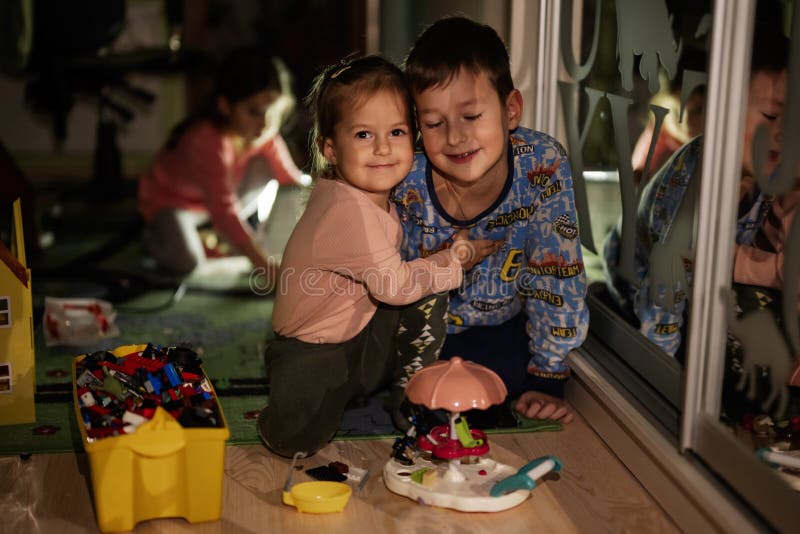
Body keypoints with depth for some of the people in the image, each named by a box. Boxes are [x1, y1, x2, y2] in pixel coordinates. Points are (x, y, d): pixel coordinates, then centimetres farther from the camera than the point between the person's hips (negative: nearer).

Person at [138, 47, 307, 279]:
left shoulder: (265, 134, -17)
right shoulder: (207, 141, -39)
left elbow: (292, 180, -8)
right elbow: (223, 209, -44)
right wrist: (263, 263, -49)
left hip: (217, 198, 6)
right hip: (170, 199, -6)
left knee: (266, 165, -15)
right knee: (186, 261, -32)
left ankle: (223, 235, -2)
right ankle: (155, 235, 3)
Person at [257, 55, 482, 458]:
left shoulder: (378, 199, 2)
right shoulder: (348, 209, -27)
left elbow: (393, 273, 9)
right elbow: (392, 285, -25)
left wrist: (442, 257, -3)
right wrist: (449, 266, -11)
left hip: (363, 336, 8)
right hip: (312, 356, -8)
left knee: (429, 289, -9)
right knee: (294, 439, -29)